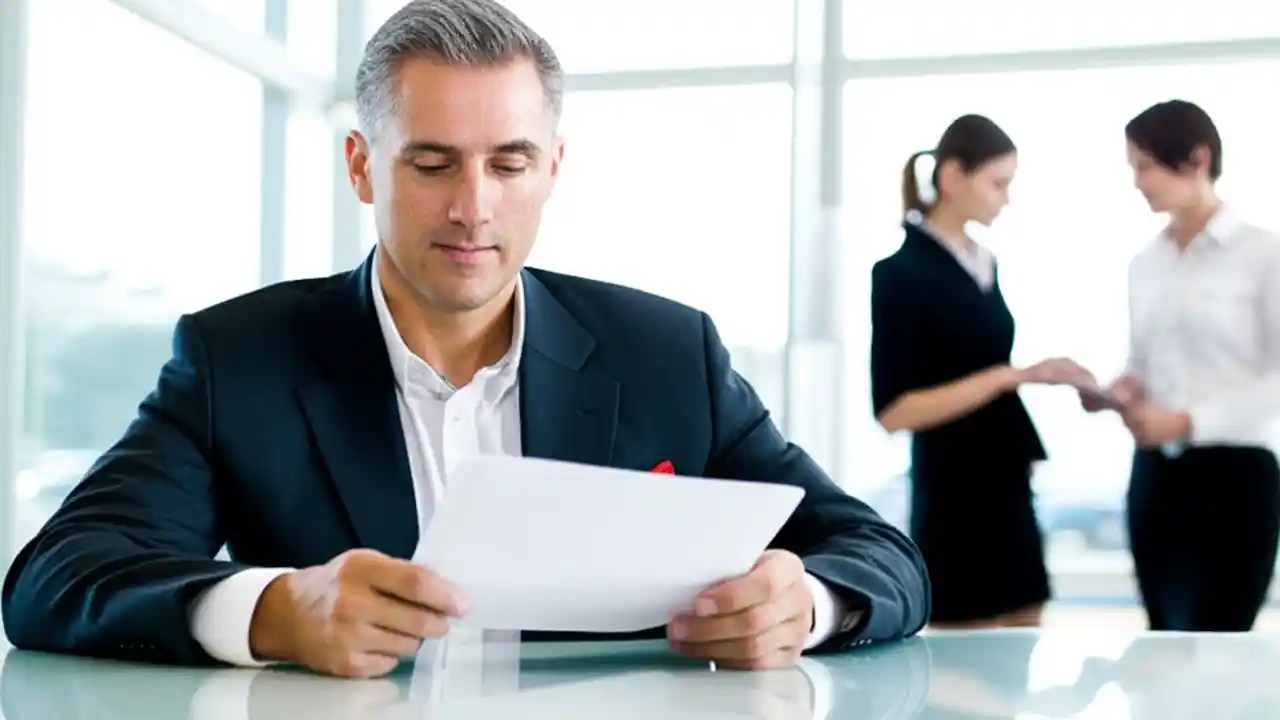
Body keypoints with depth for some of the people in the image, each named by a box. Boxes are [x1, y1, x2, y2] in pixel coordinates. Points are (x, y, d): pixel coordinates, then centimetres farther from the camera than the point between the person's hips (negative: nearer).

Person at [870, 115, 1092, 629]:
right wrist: (1012, 376, -19)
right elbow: (894, 410, -17)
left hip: (1007, 489, 8)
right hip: (955, 497, -8)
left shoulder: (983, 263, 11)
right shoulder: (902, 273, -12)